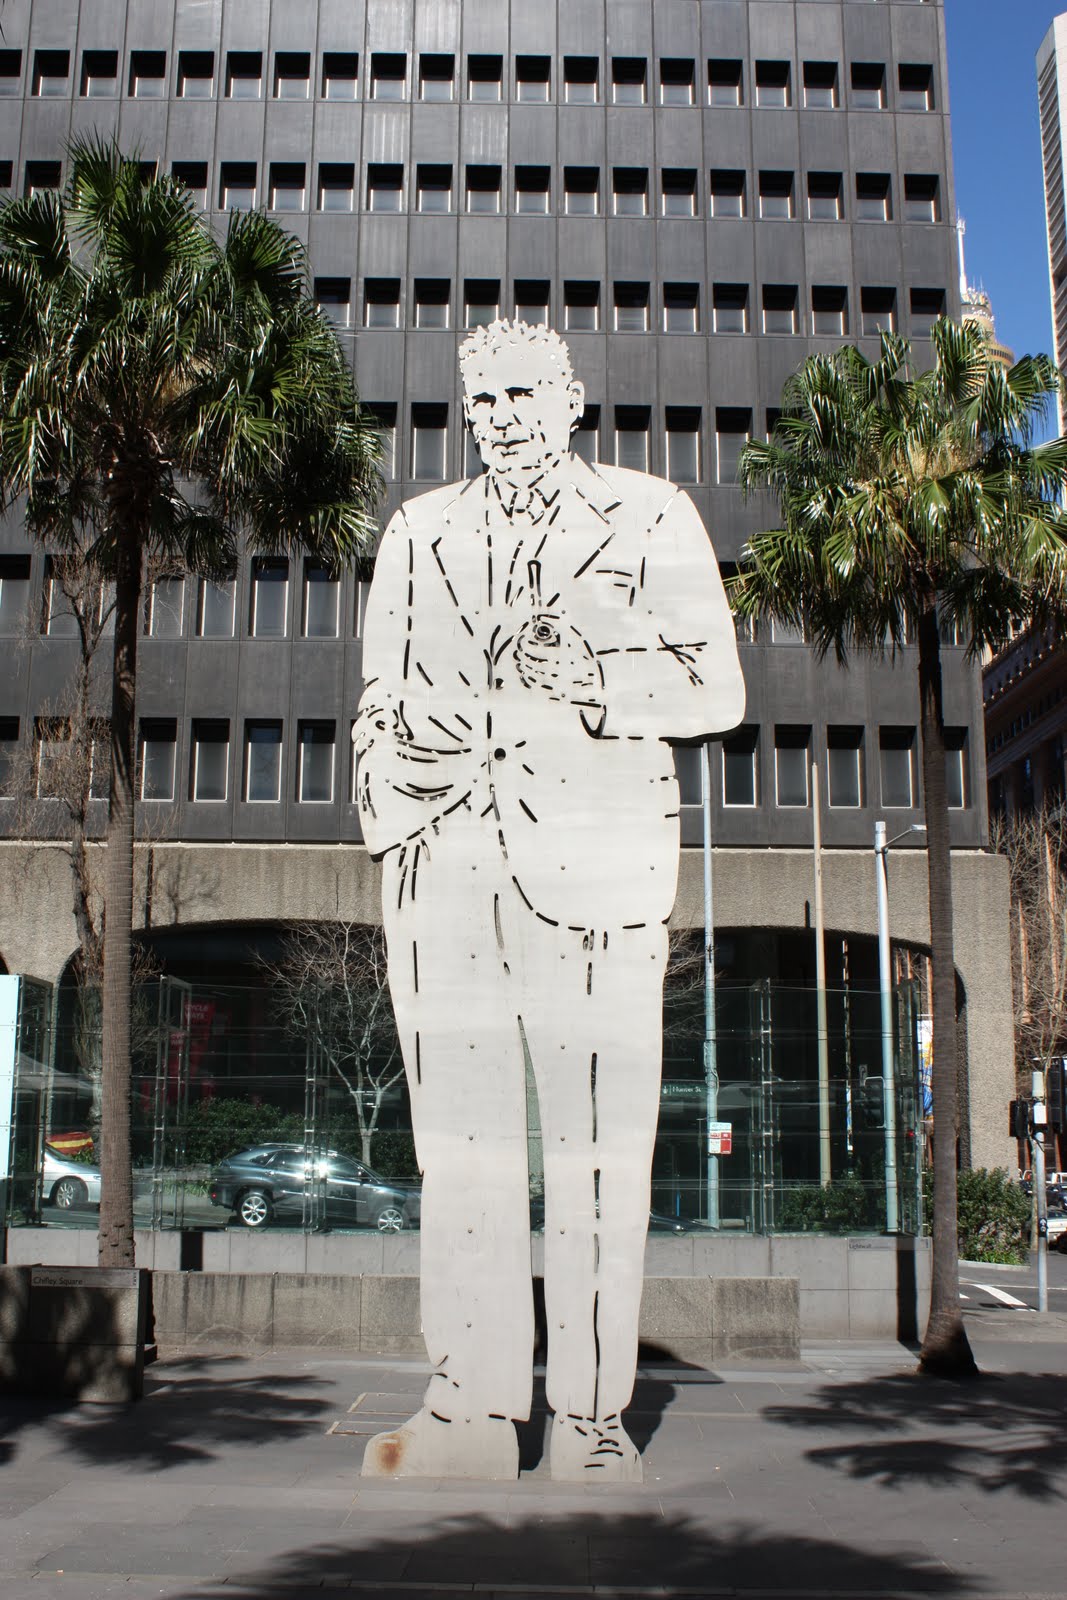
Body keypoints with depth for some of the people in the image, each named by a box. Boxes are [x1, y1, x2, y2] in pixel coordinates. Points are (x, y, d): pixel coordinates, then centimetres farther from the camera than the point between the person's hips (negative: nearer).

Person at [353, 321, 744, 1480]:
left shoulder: (650, 517, 10)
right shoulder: (420, 531, 20)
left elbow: (715, 690, 4)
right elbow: (380, 695, 22)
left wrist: (583, 682, -11)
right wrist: (388, 789, 5)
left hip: (591, 862, -3)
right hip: (443, 862, 3)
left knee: (595, 1150, -1)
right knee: (458, 1143, 4)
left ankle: (592, 1418, 10)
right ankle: (472, 1410, 15)